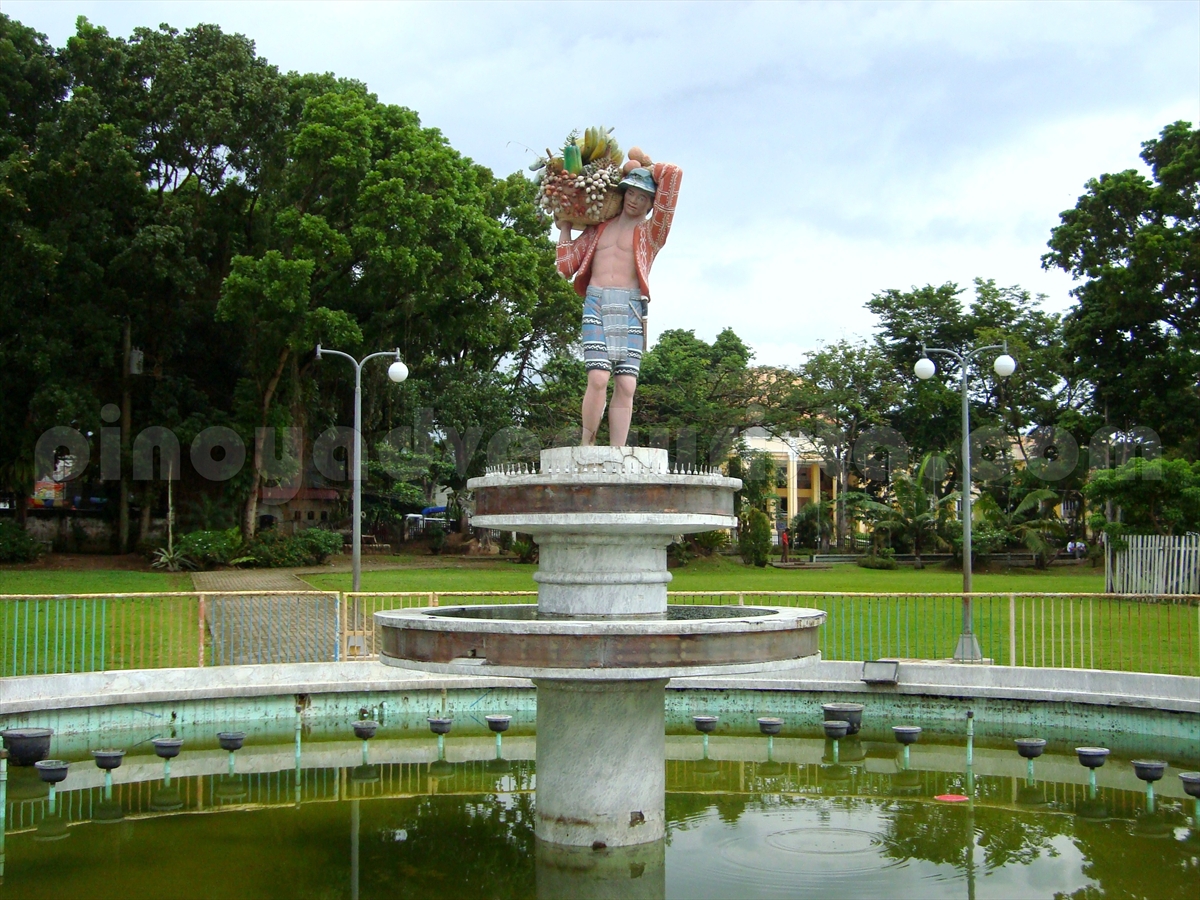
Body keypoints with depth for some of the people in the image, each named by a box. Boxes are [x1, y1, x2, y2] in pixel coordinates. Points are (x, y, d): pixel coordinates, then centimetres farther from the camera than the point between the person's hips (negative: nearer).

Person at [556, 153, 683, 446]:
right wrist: (564, 227, 25)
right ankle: (587, 444, -6)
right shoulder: (598, 228, 22)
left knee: (626, 386, -9)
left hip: (630, 307, 0)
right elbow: (566, 266, 20)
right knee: (598, 378, -17)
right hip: (595, 303, 1)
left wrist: (645, 165, 21)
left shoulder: (651, 232, 14)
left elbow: (673, 174, 5)